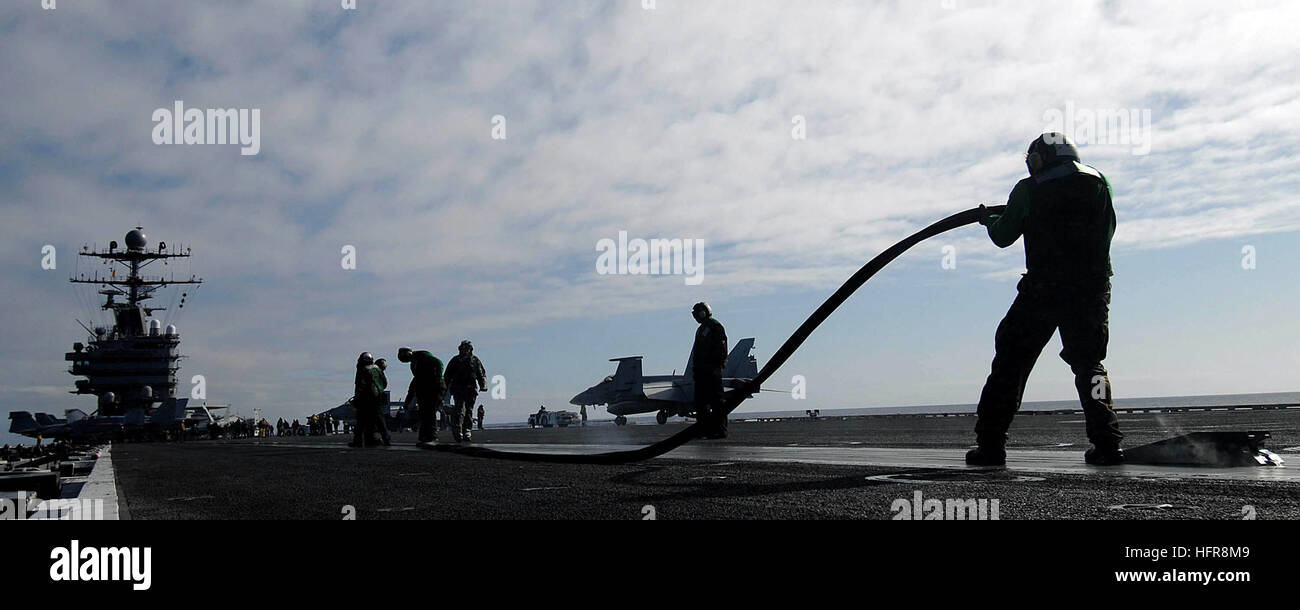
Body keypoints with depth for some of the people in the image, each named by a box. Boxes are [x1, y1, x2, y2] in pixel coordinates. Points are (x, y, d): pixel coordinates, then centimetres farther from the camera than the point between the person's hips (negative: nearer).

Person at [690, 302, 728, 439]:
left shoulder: (715, 326, -6)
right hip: (701, 370, 10)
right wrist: (694, 368, 18)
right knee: (700, 401, 8)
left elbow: (721, 347, -14)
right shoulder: (701, 329, 22)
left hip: (712, 370, -10)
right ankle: (703, 429, 13)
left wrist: (718, 366, -21)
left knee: (716, 400, -7)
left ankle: (720, 430, -5)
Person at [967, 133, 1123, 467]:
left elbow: (1003, 237, 7)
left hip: (1042, 289, -2)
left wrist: (989, 220, 29)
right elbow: (1106, 231, 21)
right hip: (1092, 289, 3)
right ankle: (1107, 443, 3)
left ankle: (990, 444, 4)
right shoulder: (1099, 182, 9)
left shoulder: (1029, 189, 1)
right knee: (1089, 364, 14)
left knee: (1011, 362, 6)